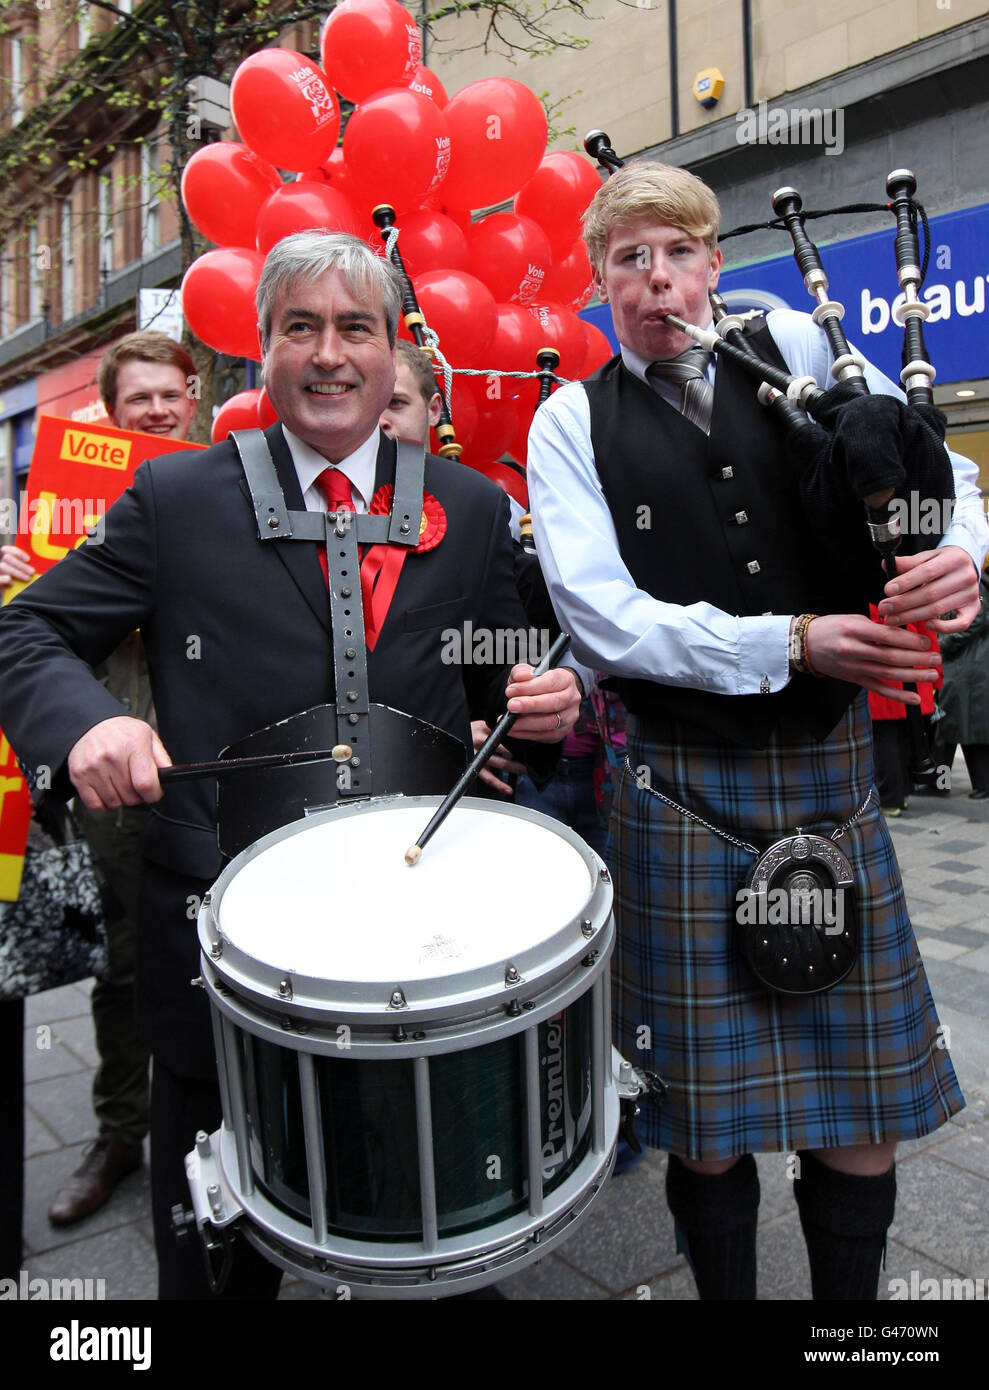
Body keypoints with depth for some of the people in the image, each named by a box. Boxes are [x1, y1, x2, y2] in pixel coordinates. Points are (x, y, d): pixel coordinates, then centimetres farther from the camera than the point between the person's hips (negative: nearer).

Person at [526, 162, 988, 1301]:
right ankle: (725, 1294, 35)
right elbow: (601, 616, -10)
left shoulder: (793, 348, 9)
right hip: (685, 787, -2)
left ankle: (850, 1295, 37)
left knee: (865, 1095, 12)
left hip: (832, 769, 3)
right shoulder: (572, 423, 2)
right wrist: (793, 641, -16)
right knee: (708, 1110, 9)